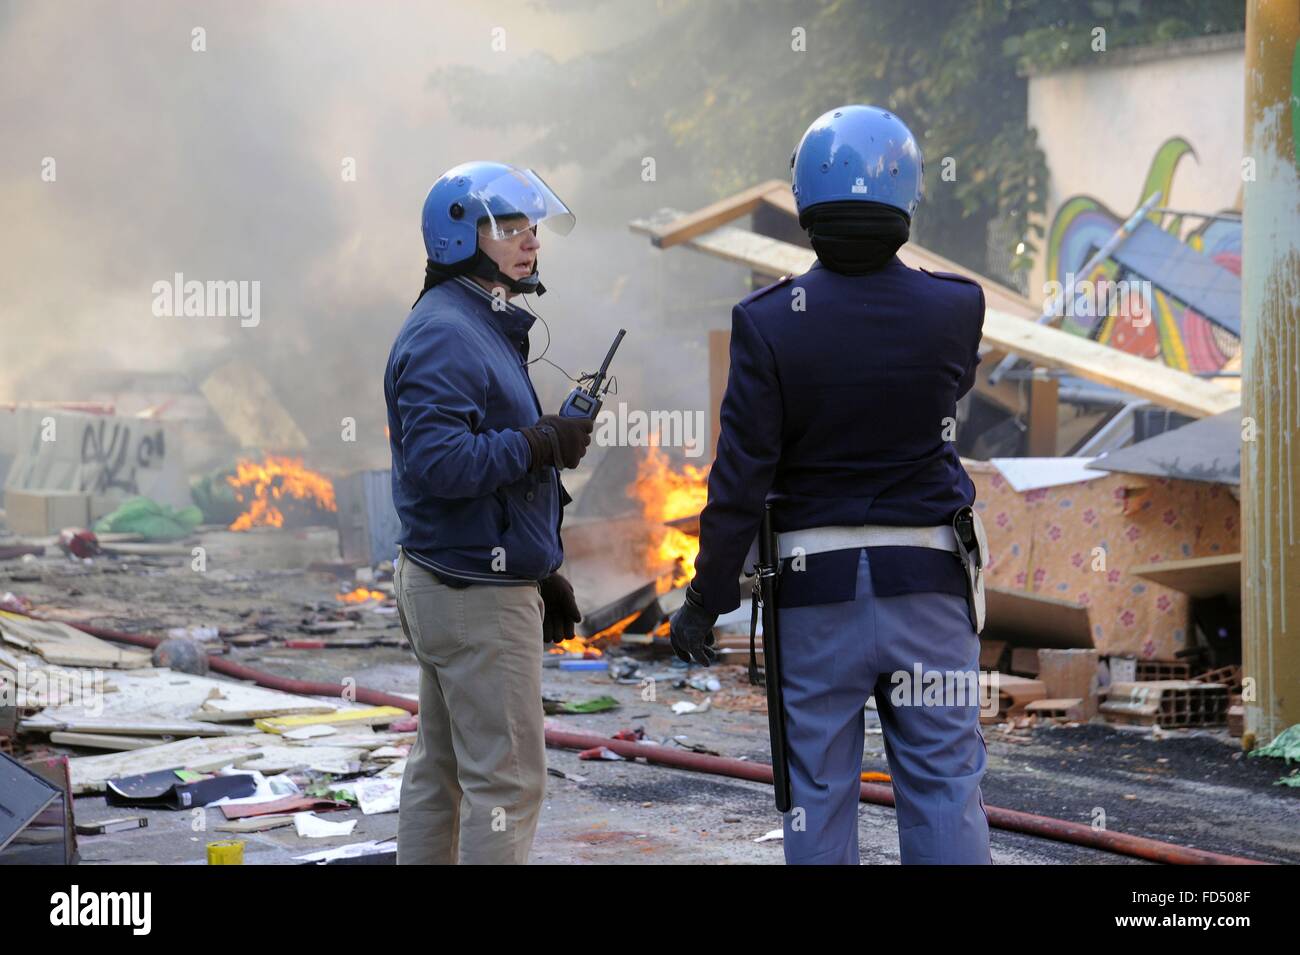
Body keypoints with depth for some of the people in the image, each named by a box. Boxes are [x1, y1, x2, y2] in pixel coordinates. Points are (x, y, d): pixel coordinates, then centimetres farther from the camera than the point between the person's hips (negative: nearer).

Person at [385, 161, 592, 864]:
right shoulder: (444, 336, -16)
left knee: (440, 769, 15)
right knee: (508, 779, -8)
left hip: (449, 585, 11)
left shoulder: (484, 327, 18)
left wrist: (540, 572, 21)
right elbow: (437, 462, -27)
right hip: (477, 593, -11)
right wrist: (539, 444, -20)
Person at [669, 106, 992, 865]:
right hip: (927, 577, 1)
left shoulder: (770, 323, -13)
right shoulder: (955, 309, -8)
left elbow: (741, 480, -11)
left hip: (816, 585, -1)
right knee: (946, 792, 7)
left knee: (819, 798, 9)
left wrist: (707, 598, -1)